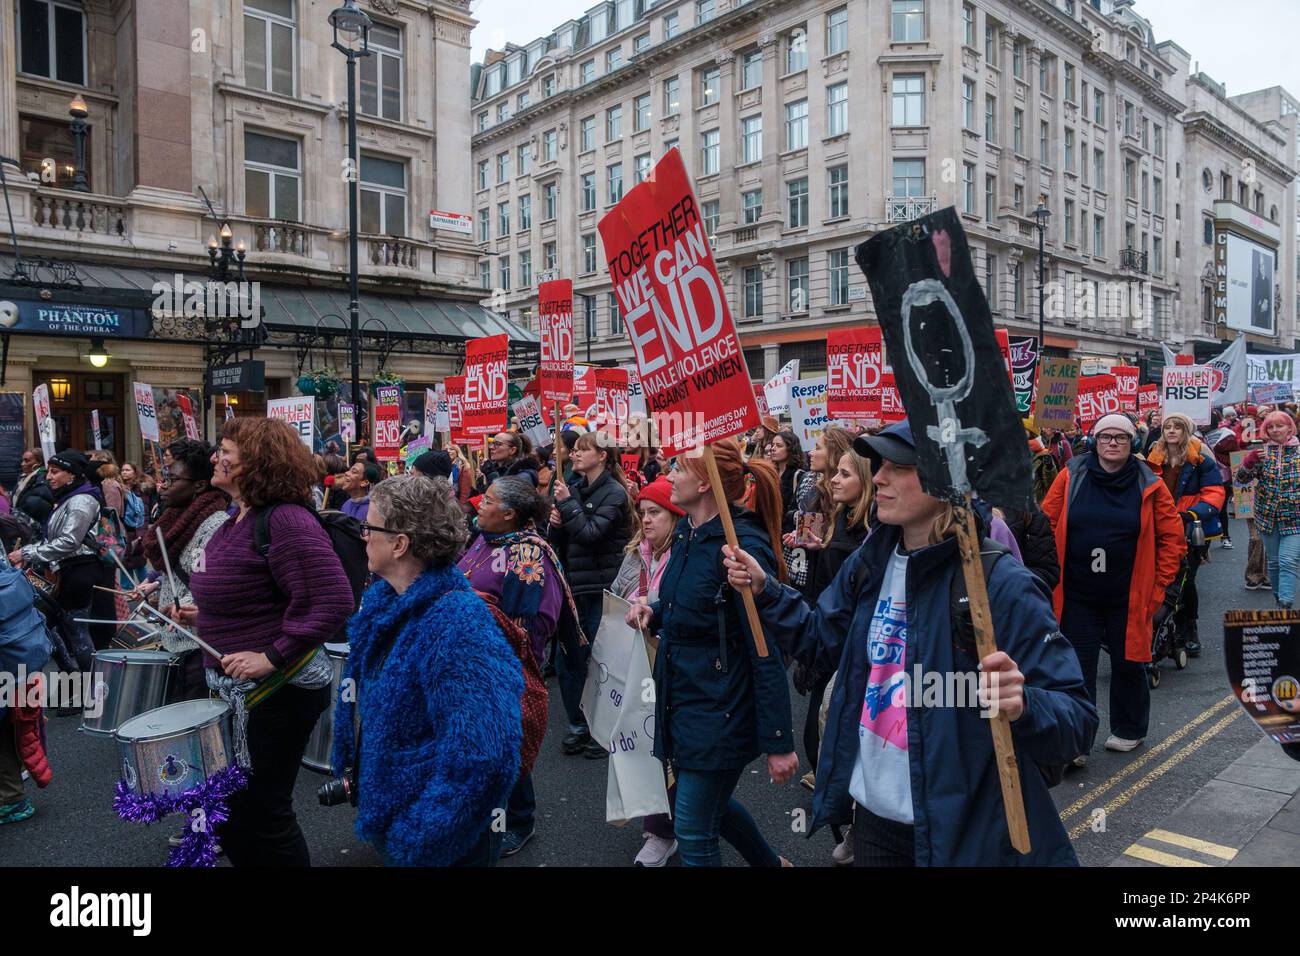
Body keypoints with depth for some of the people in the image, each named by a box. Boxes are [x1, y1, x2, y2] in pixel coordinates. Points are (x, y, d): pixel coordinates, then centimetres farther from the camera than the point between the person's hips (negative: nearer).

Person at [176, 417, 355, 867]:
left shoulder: (285, 519, -22)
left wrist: (272, 657, -28)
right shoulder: (238, 519, 9)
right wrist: (204, 616, 10)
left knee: (261, 810, 7)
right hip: (235, 687, 10)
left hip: (278, 690, -10)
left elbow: (333, 602, -29)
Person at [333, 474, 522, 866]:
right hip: (386, 809, 8)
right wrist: (354, 770, 16)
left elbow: (481, 757, -34)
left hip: (433, 838, -8)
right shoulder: (386, 599, -2)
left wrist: (419, 839, -27)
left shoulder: (458, 627, -30)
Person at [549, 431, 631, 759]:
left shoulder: (614, 493, -9)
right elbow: (561, 541, 13)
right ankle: (578, 726, 24)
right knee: (566, 659, 10)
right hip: (573, 587, 7)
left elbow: (592, 533, -21)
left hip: (601, 590, -6)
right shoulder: (575, 487, 10)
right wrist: (556, 524, -7)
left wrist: (567, 503, -17)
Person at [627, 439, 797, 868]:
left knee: (693, 833, 3)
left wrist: (779, 743, -18)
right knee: (710, 803, 25)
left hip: (721, 708, -9)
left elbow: (768, 653, -21)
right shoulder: (686, 533, 3)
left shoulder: (743, 546, -23)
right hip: (681, 697, 9)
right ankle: (771, 863, 50)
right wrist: (654, 612, -3)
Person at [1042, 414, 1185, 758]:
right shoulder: (1071, 477, -2)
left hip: (1129, 597, 0)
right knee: (1077, 669, 2)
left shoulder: (1150, 486, -2)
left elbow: (1172, 539, 2)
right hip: (1076, 595, 0)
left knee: (1128, 664, 14)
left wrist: (1161, 590, -1)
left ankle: (1128, 730, 37)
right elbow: (1047, 527, 2)